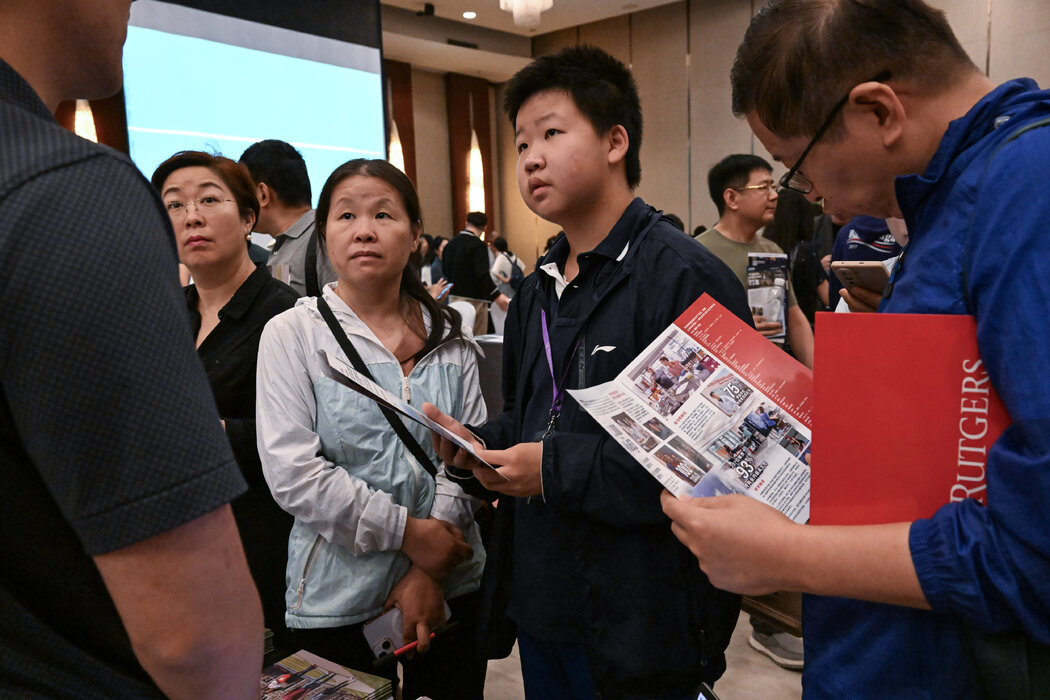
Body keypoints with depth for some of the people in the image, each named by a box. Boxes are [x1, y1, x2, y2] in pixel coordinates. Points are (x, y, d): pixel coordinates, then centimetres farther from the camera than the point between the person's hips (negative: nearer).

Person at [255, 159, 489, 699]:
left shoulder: (448, 336, 3)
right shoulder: (292, 333, -5)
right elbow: (291, 472, -13)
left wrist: (431, 571, -11)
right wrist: (407, 532, -15)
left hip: (451, 587, 3)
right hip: (336, 597, -2)